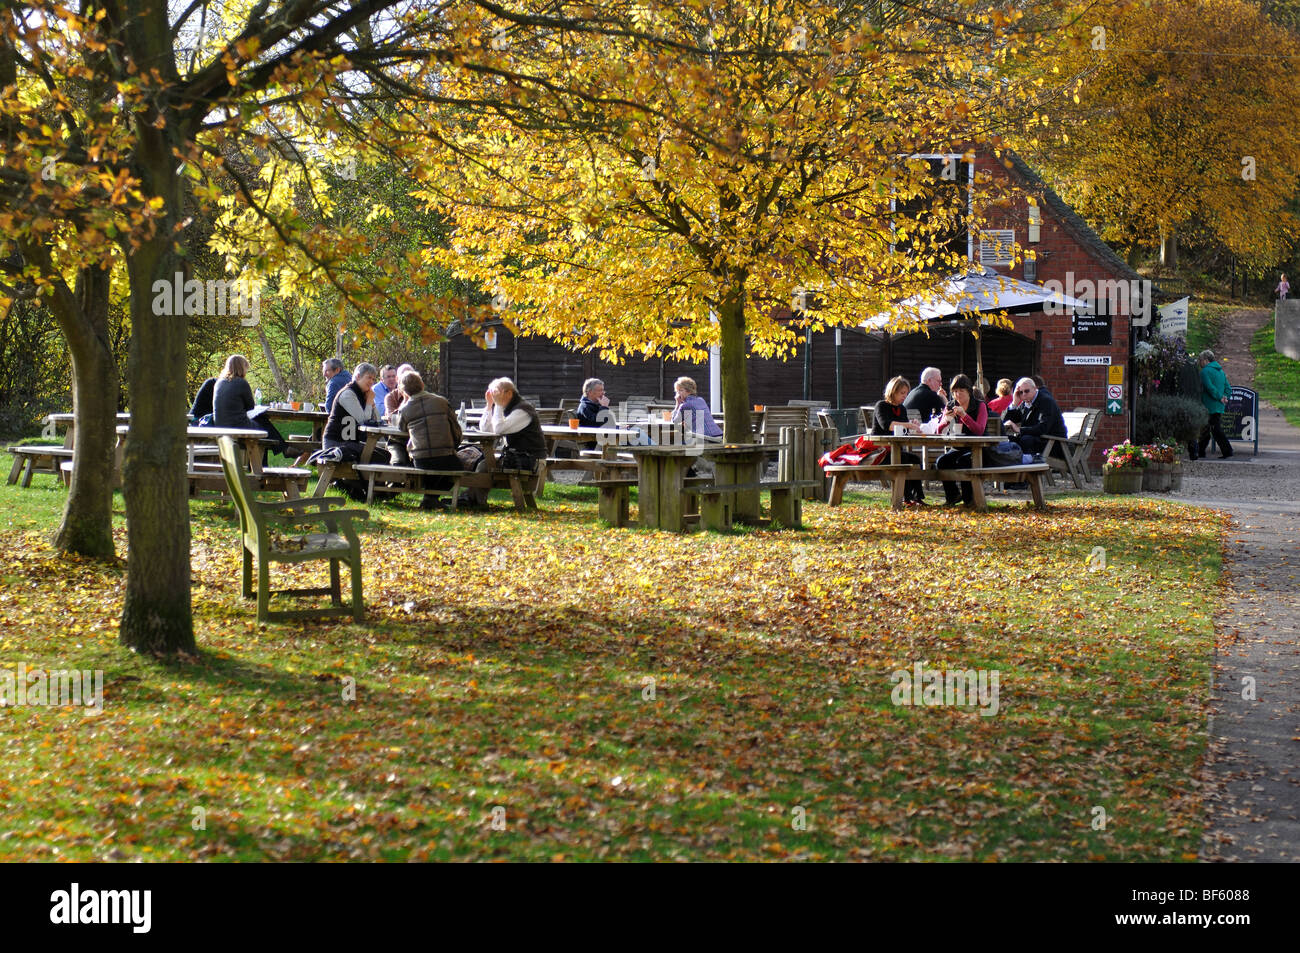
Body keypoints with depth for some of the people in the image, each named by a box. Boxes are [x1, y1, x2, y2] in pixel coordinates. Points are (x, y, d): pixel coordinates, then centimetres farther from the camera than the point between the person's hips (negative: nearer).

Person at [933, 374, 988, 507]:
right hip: (957, 448, 4)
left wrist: (964, 415, -26)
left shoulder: (980, 406, -2)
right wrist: (946, 420, -17)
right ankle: (953, 495, -5)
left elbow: (979, 431, -16)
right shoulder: (950, 406, 10)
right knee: (941, 462, -24)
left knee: (962, 461, -33)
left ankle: (969, 498, -15)